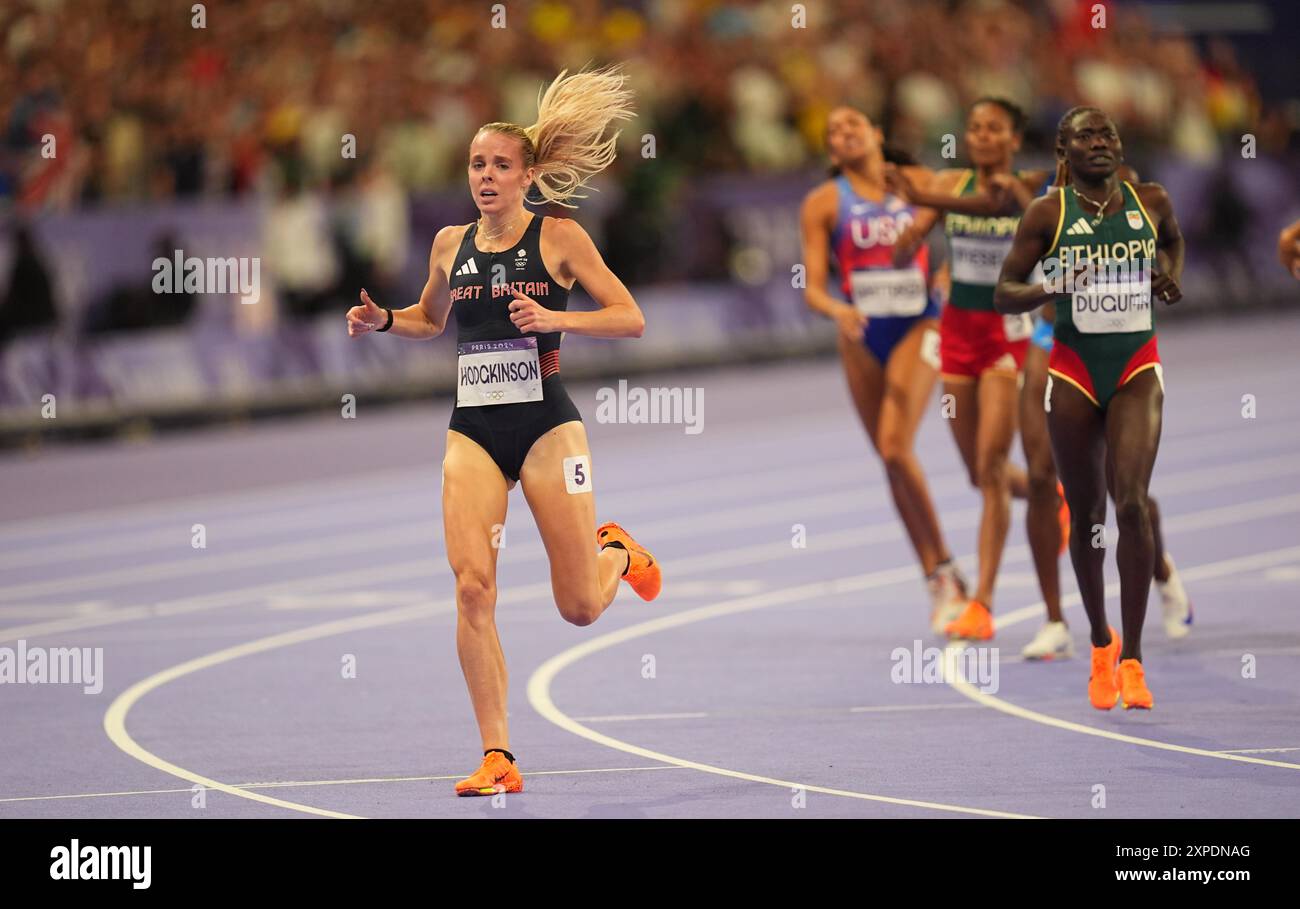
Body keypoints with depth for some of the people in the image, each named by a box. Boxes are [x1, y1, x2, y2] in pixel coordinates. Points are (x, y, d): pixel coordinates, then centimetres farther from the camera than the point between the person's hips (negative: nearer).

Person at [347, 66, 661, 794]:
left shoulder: (559, 238, -3)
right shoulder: (451, 244, 9)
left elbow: (631, 320, -6)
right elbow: (432, 318, 28)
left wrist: (553, 318, -19)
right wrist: (383, 320, 8)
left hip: (546, 425, -3)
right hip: (474, 430, 3)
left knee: (581, 609, -1)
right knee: (472, 585, -15)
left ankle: (616, 550, 38)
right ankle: (498, 759, -12)